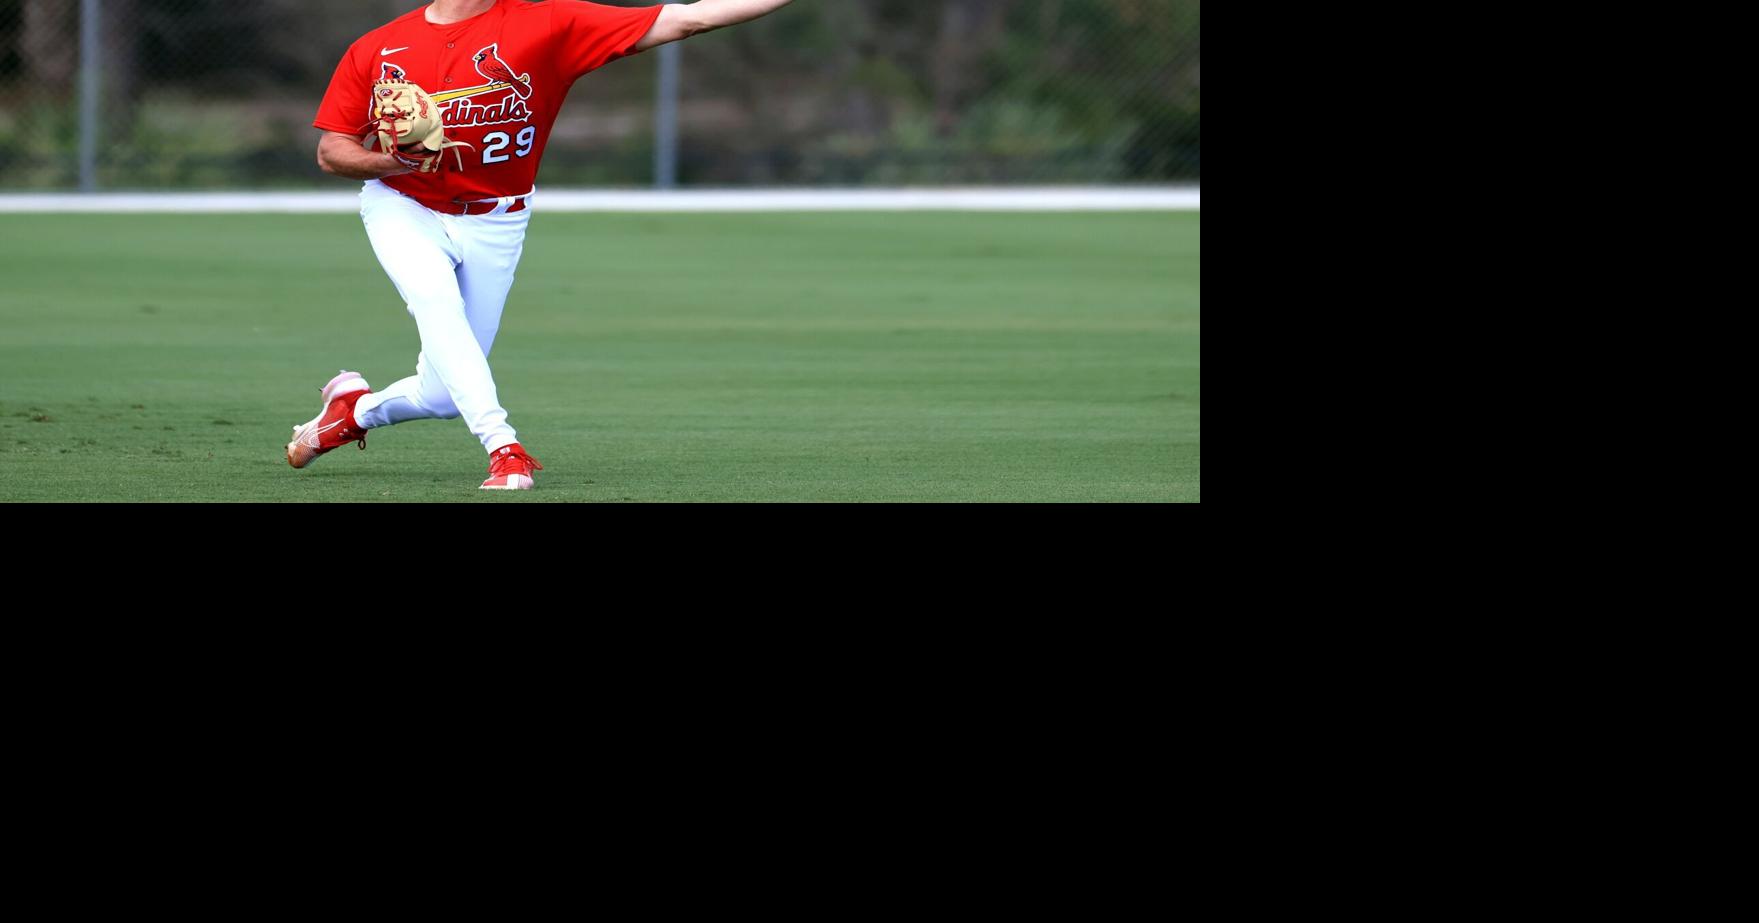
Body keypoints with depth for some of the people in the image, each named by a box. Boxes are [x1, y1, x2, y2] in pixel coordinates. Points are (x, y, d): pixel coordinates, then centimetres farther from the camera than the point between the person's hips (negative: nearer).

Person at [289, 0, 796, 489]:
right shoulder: (376, 49, -6)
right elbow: (331, 151, -1)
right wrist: (389, 161, -23)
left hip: (492, 225, 1)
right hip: (402, 207, -1)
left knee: (443, 394, 1)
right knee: (435, 296, -33)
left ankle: (355, 408, 34)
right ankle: (503, 447, -34)